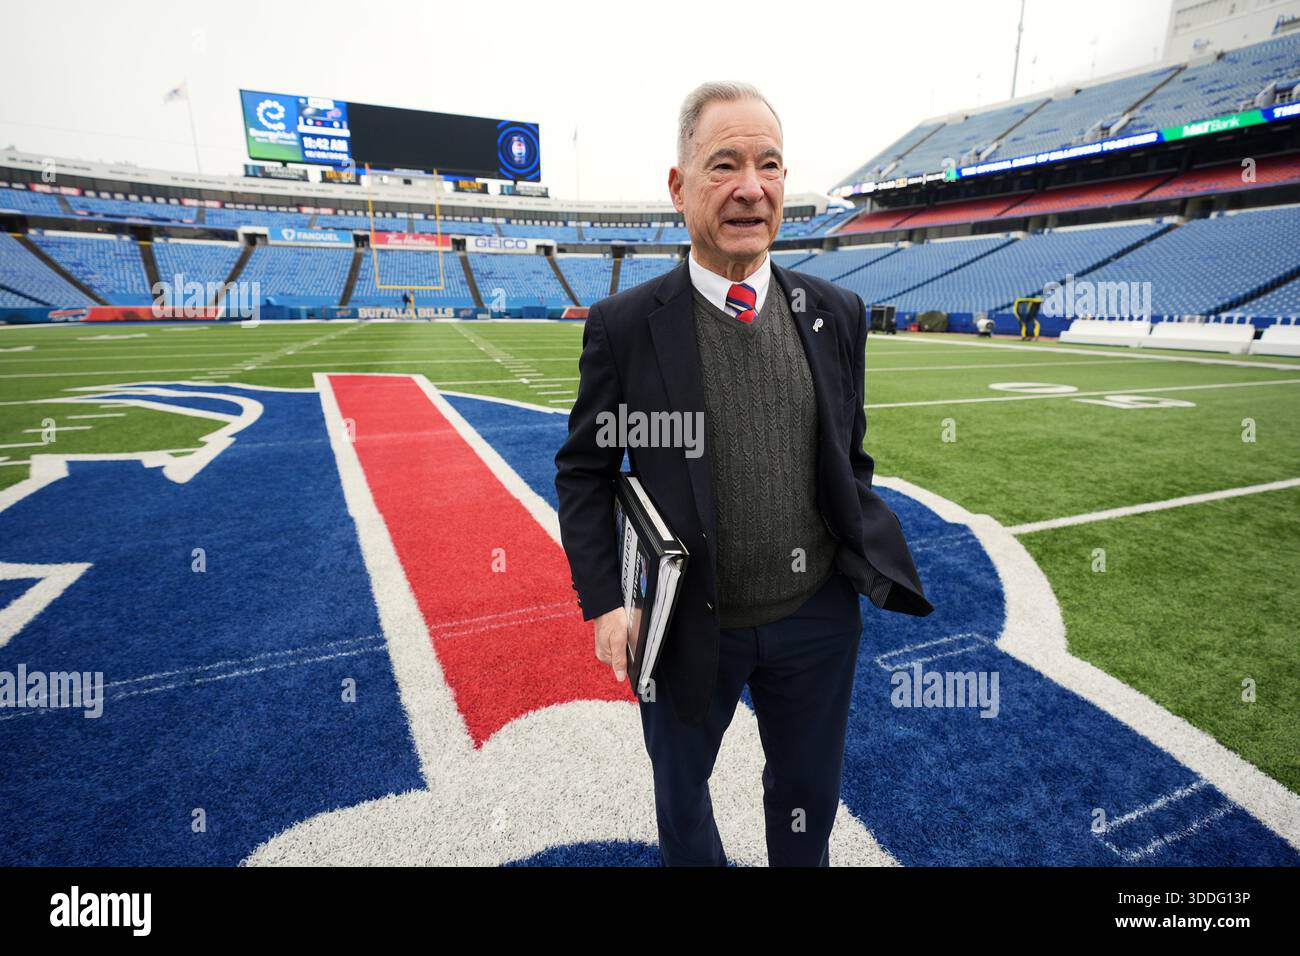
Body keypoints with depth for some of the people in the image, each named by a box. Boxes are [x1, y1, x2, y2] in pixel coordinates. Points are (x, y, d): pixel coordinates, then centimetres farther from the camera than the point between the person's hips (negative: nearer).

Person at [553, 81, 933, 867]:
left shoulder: (837, 314, -2)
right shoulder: (624, 325, -12)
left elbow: (851, 456, 7)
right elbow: (584, 471, -6)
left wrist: (872, 557, -4)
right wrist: (605, 602, -12)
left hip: (817, 617, 3)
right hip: (688, 624, -2)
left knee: (809, 793, 25)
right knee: (680, 785, 25)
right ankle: (693, 859, 57)